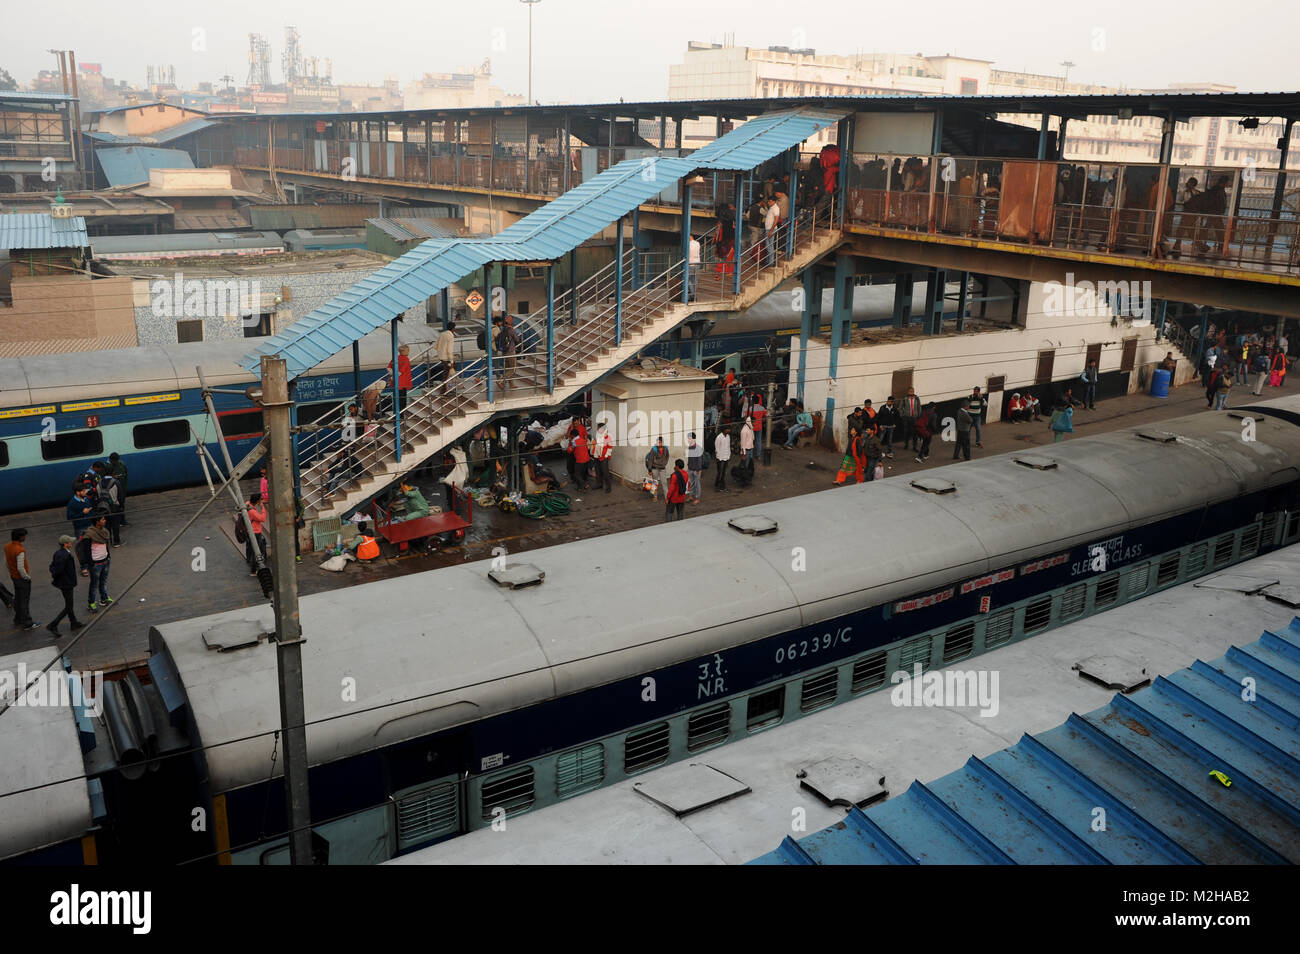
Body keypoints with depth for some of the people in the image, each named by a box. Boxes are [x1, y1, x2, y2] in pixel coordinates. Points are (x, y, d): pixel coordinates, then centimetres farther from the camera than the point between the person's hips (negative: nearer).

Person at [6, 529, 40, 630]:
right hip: (22, 579, -9)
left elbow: (6, 562, 8)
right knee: (25, 601, 3)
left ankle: (18, 620, 34)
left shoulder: (7, 546, -3)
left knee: (17, 598, 21)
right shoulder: (20, 551, -30)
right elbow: (20, 568, -29)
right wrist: (27, 577, -13)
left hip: (14, 576, 9)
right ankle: (27, 623, 12)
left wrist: (11, 572, 20)